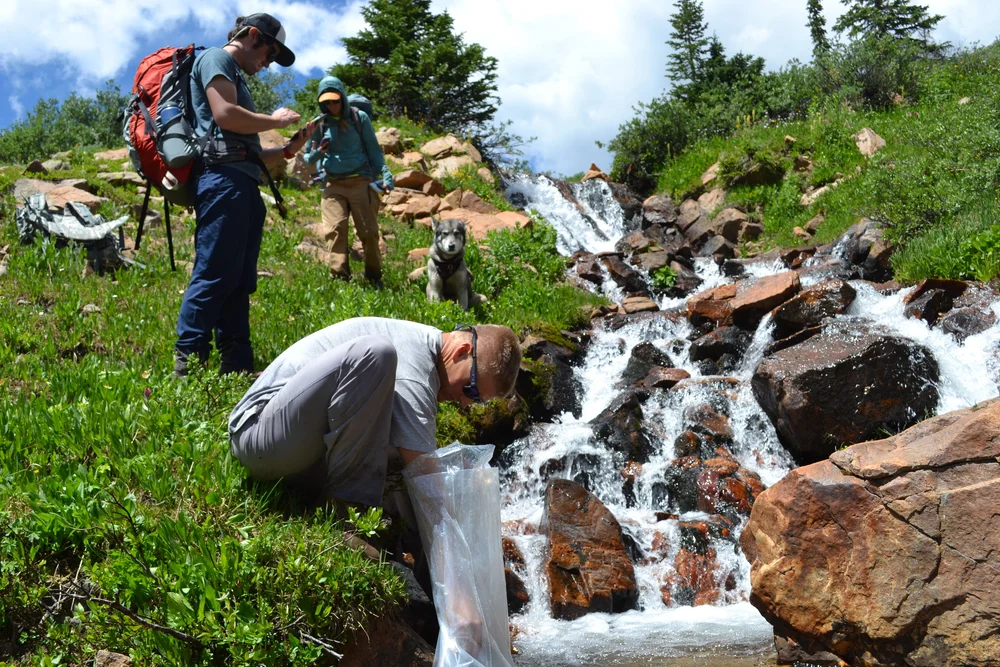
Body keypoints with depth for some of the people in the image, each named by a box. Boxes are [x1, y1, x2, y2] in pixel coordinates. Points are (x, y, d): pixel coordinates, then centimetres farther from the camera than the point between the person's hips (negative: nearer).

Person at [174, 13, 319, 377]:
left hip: (244, 184, 10)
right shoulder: (215, 59, 5)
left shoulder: (237, 77, 32)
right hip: (222, 179, -10)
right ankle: (186, 368, -16)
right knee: (213, 276, -15)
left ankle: (237, 366, 7)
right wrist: (275, 119, 0)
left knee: (240, 280, 6)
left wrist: (286, 150, 18)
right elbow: (224, 114, -13)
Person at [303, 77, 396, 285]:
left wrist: (385, 174, -3)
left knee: (369, 231, 0)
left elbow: (373, 149, 8)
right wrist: (316, 153, -13)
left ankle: (374, 278, 13)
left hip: (360, 182, -1)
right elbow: (308, 157, 11)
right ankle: (339, 278, -11)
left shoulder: (360, 118, 1)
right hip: (333, 185, 1)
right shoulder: (319, 123, 4)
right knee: (335, 230, -11)